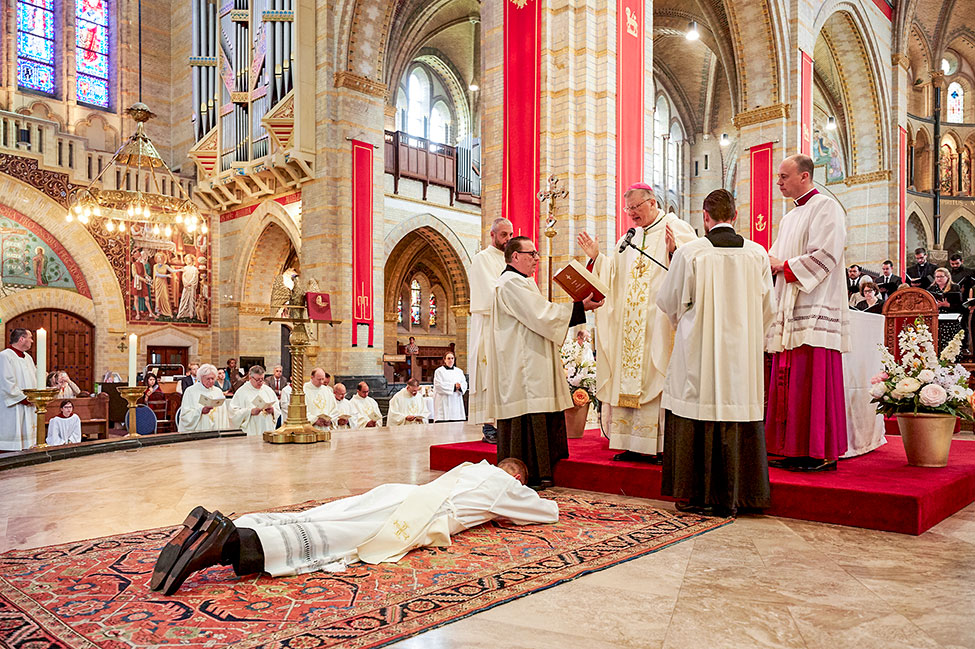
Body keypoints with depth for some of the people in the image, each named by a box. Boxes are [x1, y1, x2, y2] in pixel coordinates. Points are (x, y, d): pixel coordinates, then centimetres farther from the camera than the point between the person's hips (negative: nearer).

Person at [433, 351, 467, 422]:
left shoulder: (459, 371, 17)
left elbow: (464, 384, 9)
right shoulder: (439, 371, 3)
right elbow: (439, 385, -9)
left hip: (457, 402, 4)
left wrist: (459, 386, -14)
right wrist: (453, 386, -12)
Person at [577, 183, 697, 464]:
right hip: (630, 324, 6)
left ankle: (663, 444, -3)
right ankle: (634, 444, 6)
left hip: (660, 321, -6)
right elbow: (613, 277, 18)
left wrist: (673, 252, -27)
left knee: (654, 376, -9)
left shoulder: (678, 230, 0)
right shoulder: (628, 240, 20)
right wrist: (596, 258, 6)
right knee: (630, 378, 3)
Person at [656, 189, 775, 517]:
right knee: (736, 421, 8)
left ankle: (696, 496, 13)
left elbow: (667, 300, 2)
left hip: (697, 353, -2)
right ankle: (730, 499, 15)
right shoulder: (757, 253, 0)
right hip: (741, 352, 3)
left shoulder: (689, 252, -8)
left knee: (696, 420, 7)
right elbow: (768, 308, 8)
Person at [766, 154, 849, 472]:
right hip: (789, 314, 9)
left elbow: (826, 255, -14)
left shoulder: (825, 207, -3)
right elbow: (775, 258, 22)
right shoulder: (789, 218, 24)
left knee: (813, 383, -9)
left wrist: (785, 266, -8)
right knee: (788, 383, 6)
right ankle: (793, 450, 11)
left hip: (814, 312, -9)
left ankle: (821, 453, -2)